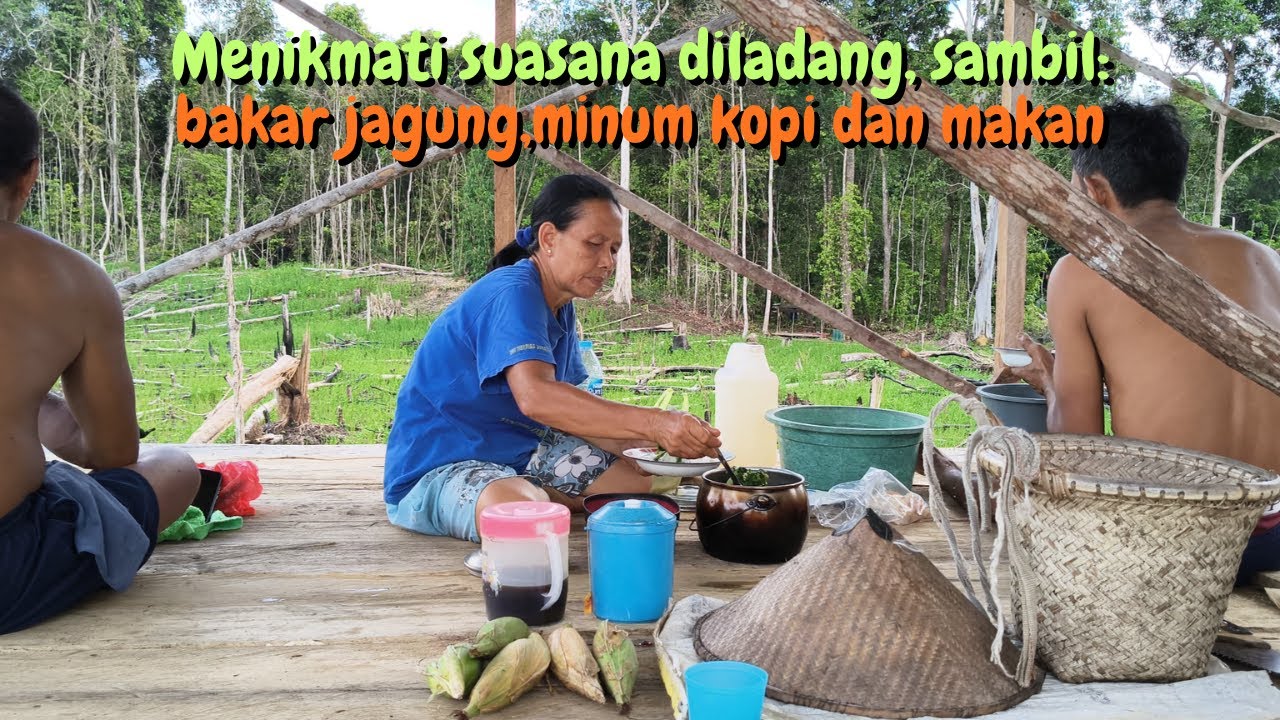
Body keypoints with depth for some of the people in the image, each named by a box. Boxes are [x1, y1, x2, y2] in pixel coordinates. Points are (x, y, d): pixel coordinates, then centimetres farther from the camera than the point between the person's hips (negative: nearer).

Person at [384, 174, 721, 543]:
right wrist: (651, 423, -44)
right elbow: (536, 396, -39)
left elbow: (573, 409, 6)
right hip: (437, 467, -10)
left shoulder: (561, 308, 10)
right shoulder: (511, 293, -21)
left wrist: (642, 445, -12)